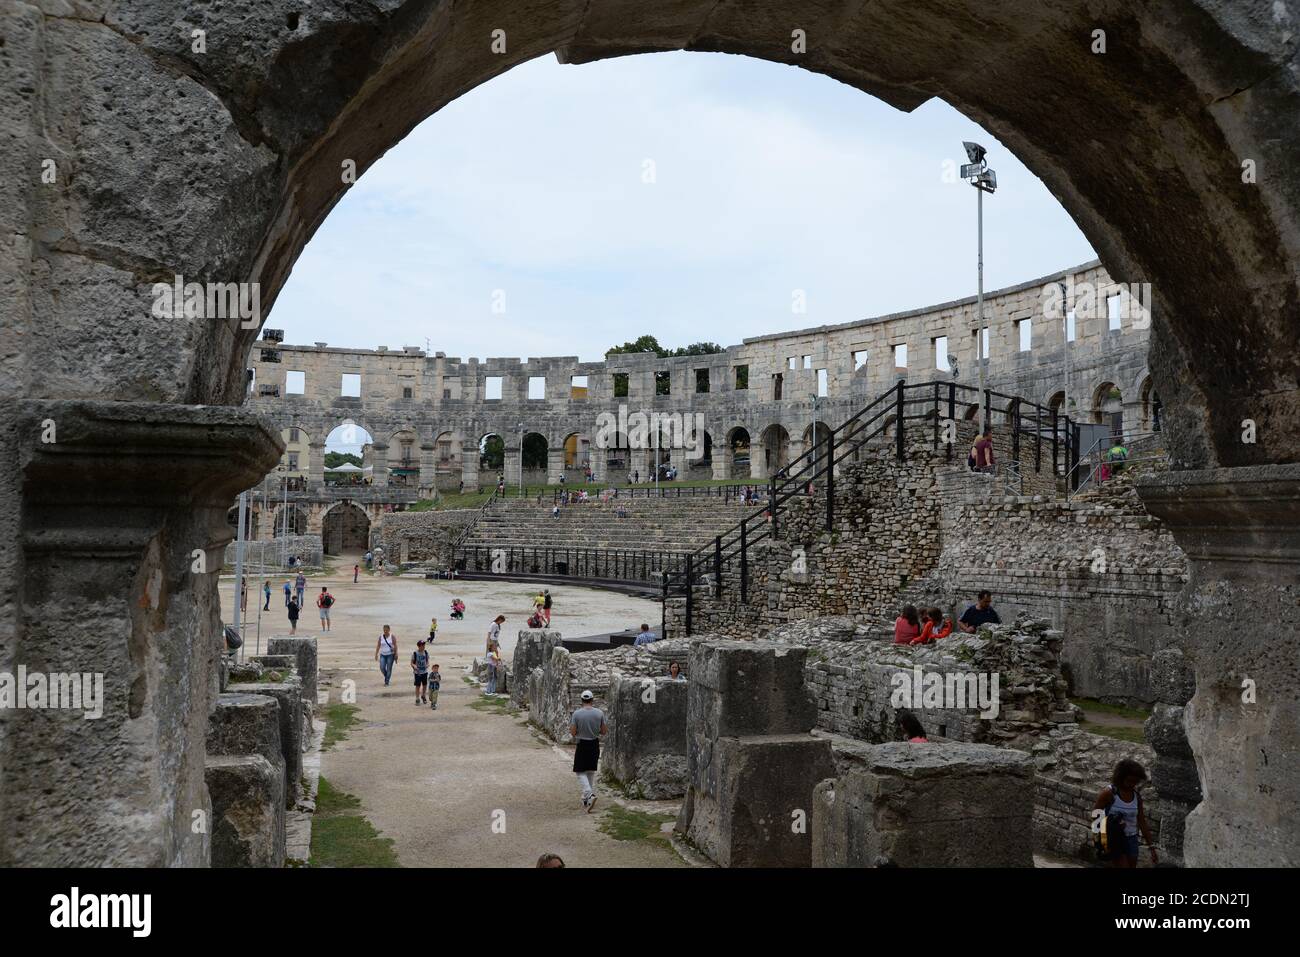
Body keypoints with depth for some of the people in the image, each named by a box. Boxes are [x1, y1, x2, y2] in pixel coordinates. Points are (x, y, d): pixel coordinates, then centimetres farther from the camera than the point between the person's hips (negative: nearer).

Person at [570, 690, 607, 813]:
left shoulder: (577, 714, -12)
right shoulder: (599, 713, -4)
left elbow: (573, 732, -10)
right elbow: (604, 731, 2)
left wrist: (570, 728, 12)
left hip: (582, 744, -3)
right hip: (595, 745, 3)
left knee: (581, 772, 3)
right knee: (591, 772, 16)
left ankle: (589, 794, -19)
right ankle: (586, 798, 22)